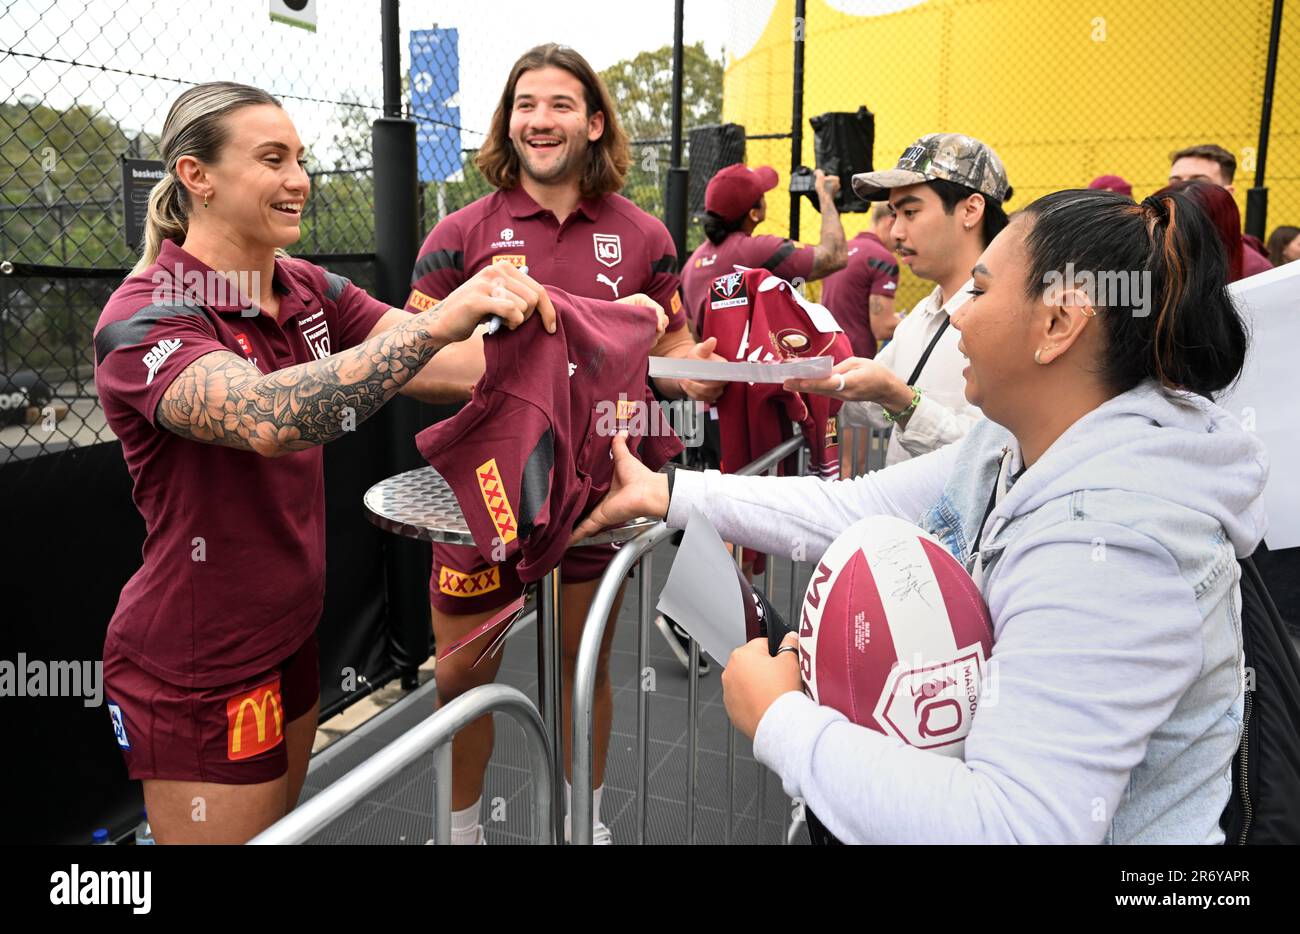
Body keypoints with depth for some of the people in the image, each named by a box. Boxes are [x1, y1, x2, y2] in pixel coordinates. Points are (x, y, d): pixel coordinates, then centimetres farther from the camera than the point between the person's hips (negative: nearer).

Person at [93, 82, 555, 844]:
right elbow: (266, 417, -40)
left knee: (280, 826, 21)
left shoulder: (307, 291, 1)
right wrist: (439, 320, -48)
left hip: (291, 639, 7)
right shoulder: (147, 318, -21)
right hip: (198, 674, -6)